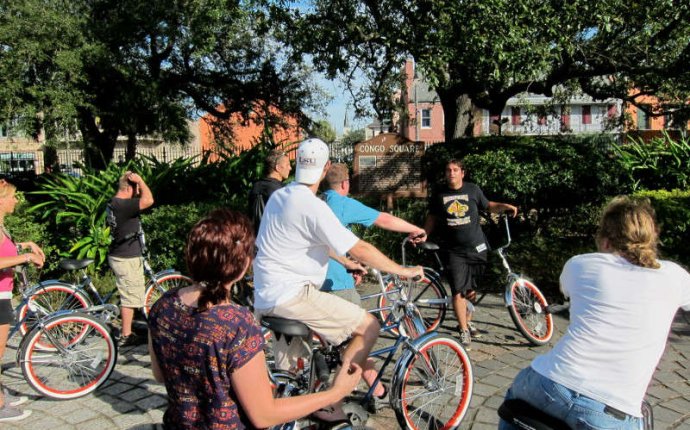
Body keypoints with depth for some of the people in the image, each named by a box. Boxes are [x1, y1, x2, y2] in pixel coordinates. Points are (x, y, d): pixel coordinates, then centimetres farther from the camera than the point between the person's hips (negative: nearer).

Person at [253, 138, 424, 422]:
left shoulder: (279, 196, 10)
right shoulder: (313, 206, -18)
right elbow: (359, 249, -18)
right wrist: (403, 271, -7)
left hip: (264, 298, 10)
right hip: (290, 294, -10)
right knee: (368, 326, -8)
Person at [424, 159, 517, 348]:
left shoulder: (473, 190, 0)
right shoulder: (438, 194, 0)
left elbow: (488, 206, 14)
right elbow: (432, 218, 10)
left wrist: (505, 206, -3)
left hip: (476, 248, 1)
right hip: (454, 251, -1)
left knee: (471, 290, 12)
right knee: (459, 292, -8)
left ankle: (467, 321, 35)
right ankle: (463, 331, 5)